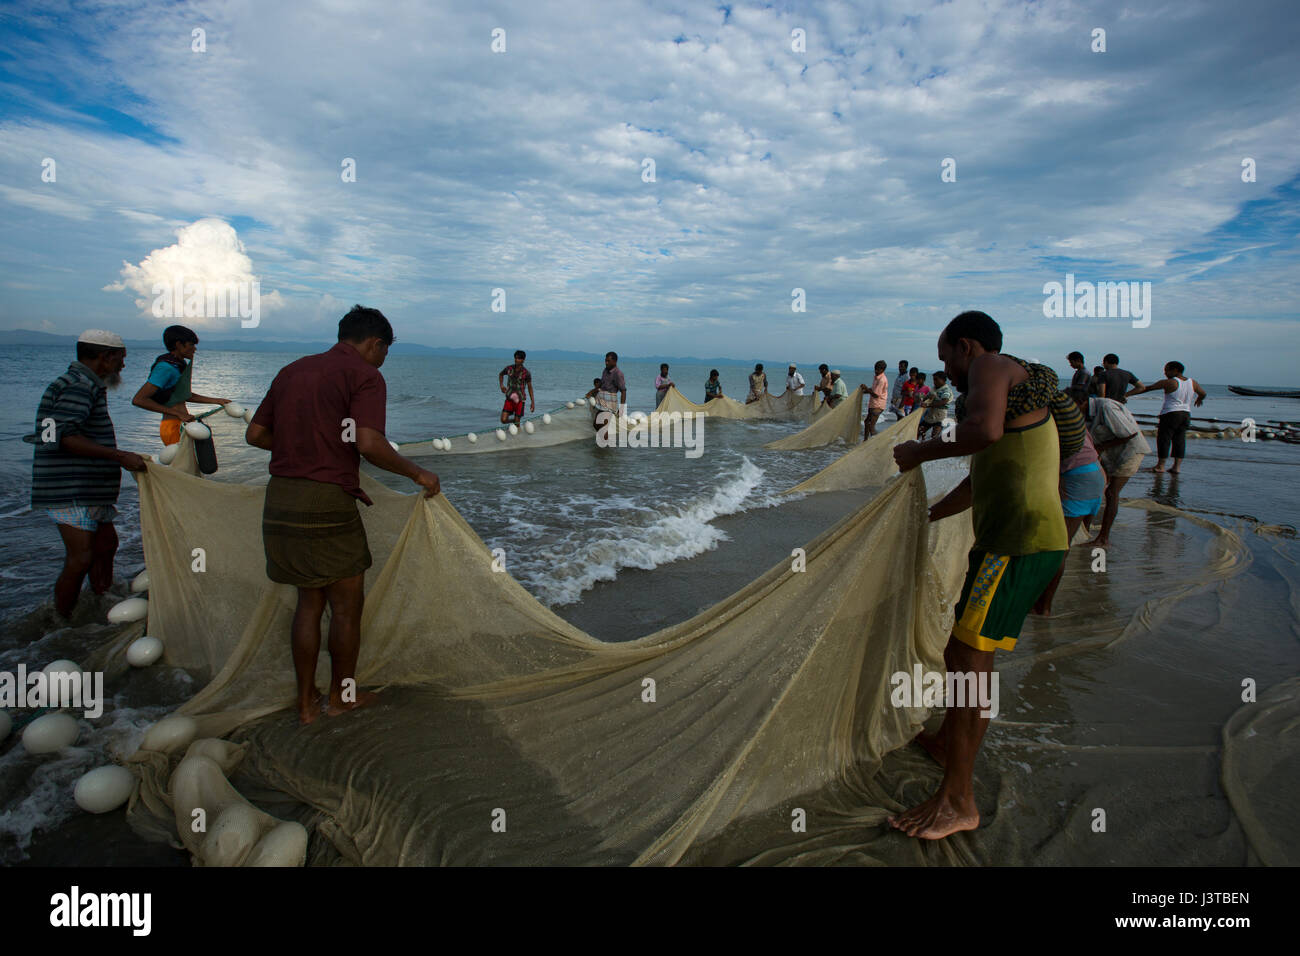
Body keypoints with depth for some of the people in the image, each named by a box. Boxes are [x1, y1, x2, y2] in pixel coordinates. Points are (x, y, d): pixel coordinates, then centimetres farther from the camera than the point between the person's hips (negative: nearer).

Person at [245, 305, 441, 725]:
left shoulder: (292, 371, 16)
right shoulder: (365, 375, -6)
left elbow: (255, 433, 16)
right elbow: (368, 444, -20)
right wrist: (418, 473, -7)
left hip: (280, 498, 7)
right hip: (327, 502, -7)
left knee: (309, 601, 19)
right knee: (347, 605, 11)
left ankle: (307, 701, 27)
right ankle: (342, 695, 27)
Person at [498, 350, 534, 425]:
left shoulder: (526, 373, -11)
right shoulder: (509, 368, -3)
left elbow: (530, 387, -2)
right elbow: (500, 374, 19)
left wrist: (533, 402, -4)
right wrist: (501, 385, 3)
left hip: (519, 400, -3)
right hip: (509, 399, 3)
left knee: (517, 423, -2)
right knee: (504, 420, -7)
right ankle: (515, 420, 26)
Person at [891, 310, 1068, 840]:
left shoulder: (991, 366, -3)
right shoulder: (1020, 389, 28)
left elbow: (983, 430, -27)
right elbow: (980, 481, 35)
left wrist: (921, 451, -11)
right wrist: (926, 515, 42)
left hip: (1017, 541, -11)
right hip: (1031, 538, 11)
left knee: (967, 658, -11)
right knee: (970, 649, 22)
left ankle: (957, 800, -5)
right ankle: (949, 742, 39)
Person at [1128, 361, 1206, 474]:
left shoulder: (1168, 382, -11)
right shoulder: (1192, 382, 8)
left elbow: (1145, 388, -12)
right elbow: (1203, 393, 25)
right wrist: (1199, 400, 48)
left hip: (1170, 413, -7)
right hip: (1186, 414, 7)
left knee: (1164, 439, 1)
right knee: (1179, 440, 9)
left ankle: (1160, 466, 3)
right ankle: (1177, 466, 7)